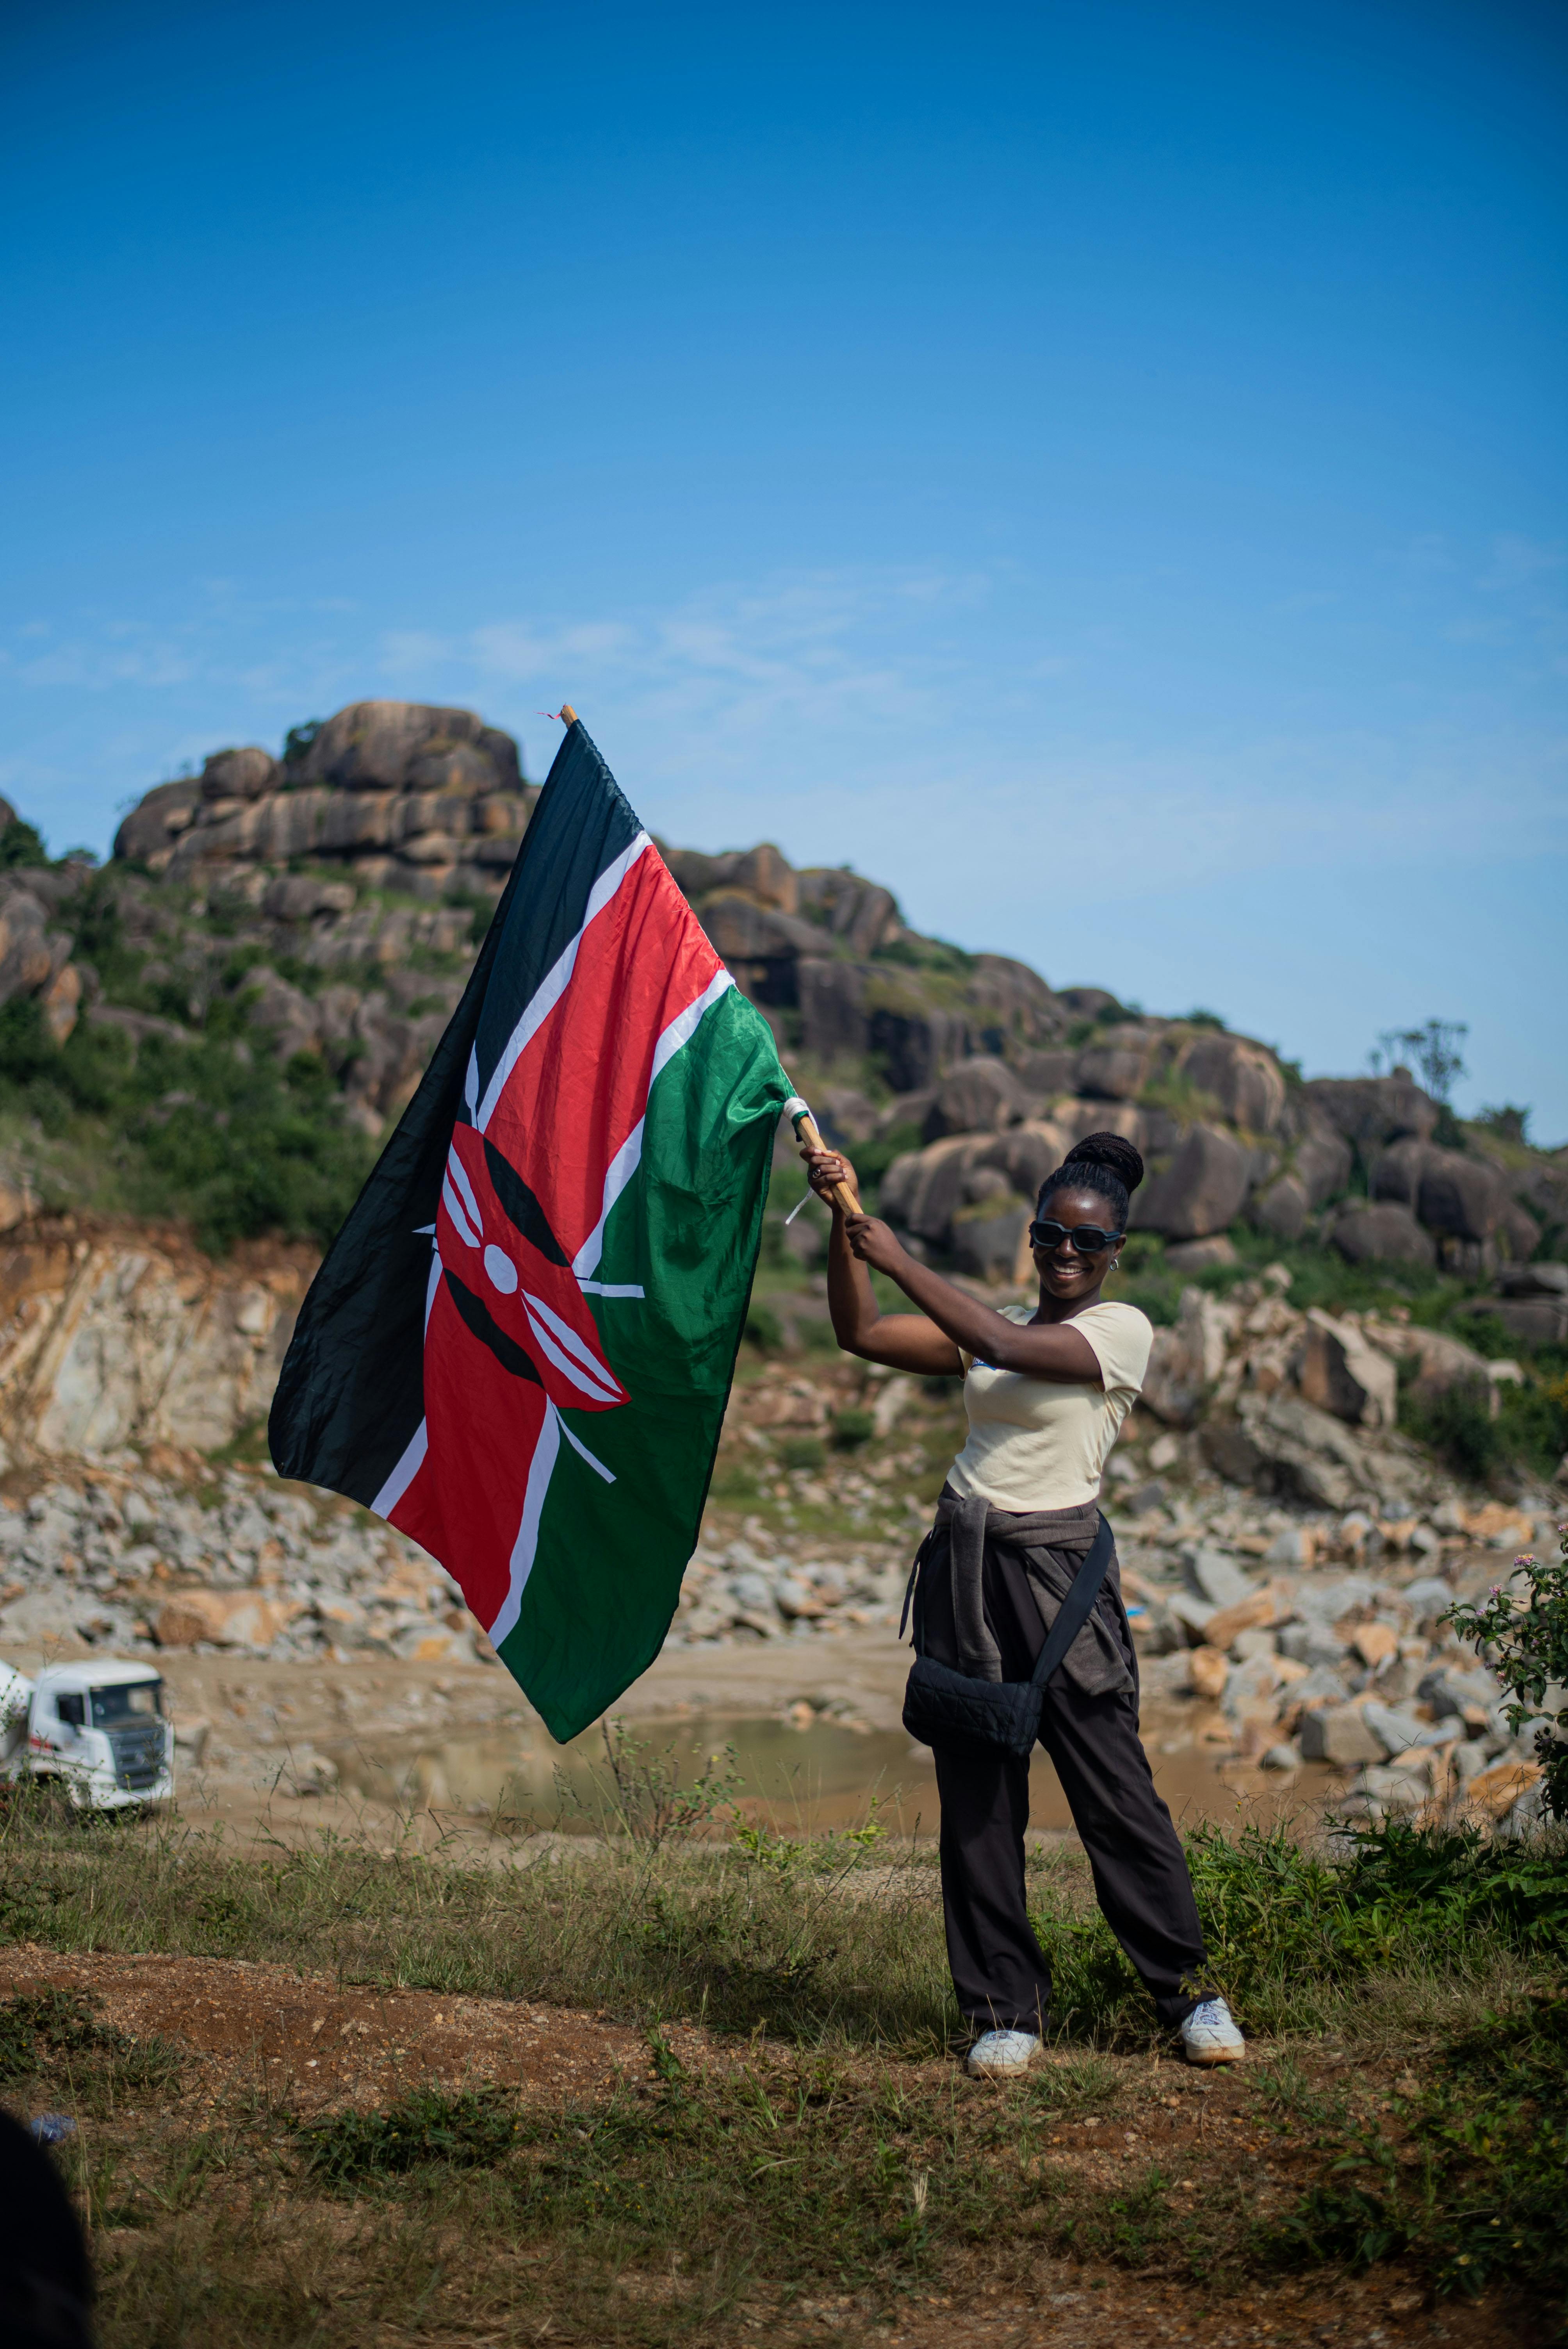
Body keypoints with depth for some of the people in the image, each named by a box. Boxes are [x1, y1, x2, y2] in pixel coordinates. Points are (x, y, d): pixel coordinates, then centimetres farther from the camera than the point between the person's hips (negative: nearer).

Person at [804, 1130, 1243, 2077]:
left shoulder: (1122, 1329, -3)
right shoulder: (993, 1323, 15)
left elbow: (1007, 1350, -18)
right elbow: (862, 1334, 11)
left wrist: (900, 1259, -16)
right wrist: (847, 1220, -1)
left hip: (1057, 1569, -5)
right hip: (965, 1566, 5)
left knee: (1115, 1788, -4)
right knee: (976, 1794, 4)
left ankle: (1189, 1990, 12)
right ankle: (1007, 2010, 12)